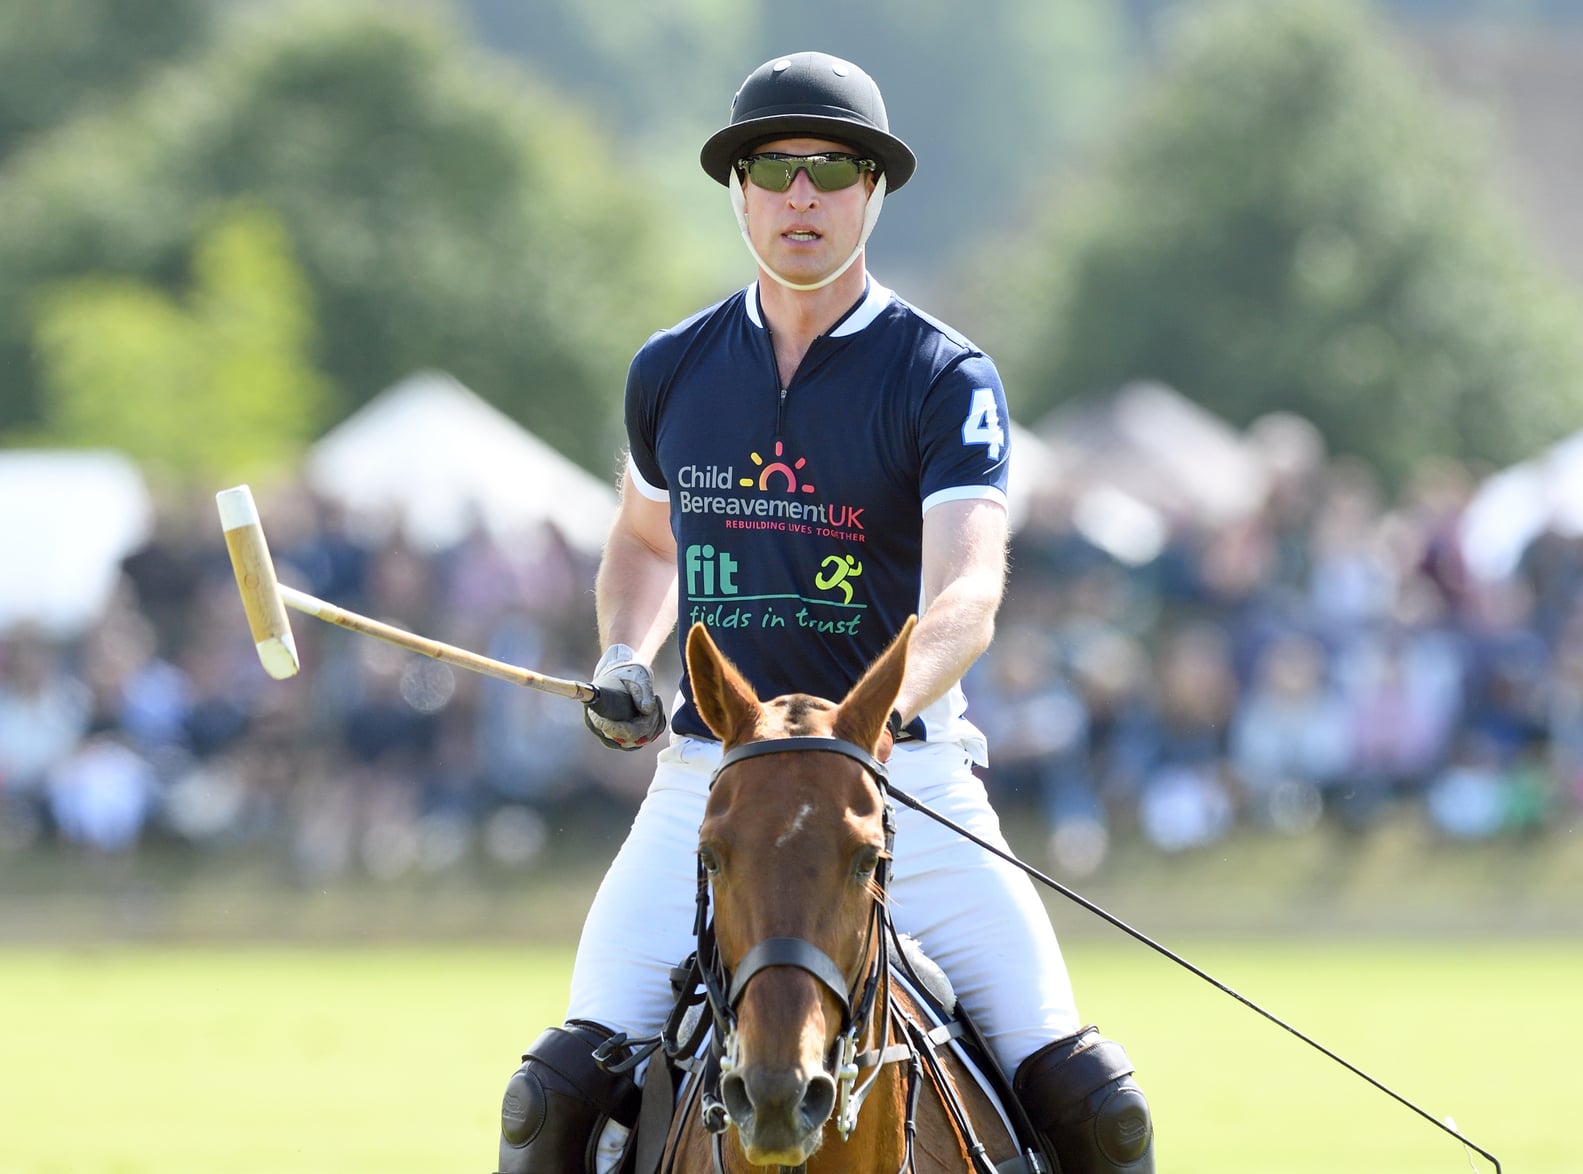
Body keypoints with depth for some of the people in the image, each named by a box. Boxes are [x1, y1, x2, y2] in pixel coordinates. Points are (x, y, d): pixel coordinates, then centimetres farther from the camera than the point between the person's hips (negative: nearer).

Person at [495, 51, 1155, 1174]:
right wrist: (624, 659, 7)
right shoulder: (672, 370, 10)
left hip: (907, 782, -2)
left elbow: (967, 589, -18)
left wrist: (879, 710, -38)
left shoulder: (946, 378, -3)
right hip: (710, 771, 2)